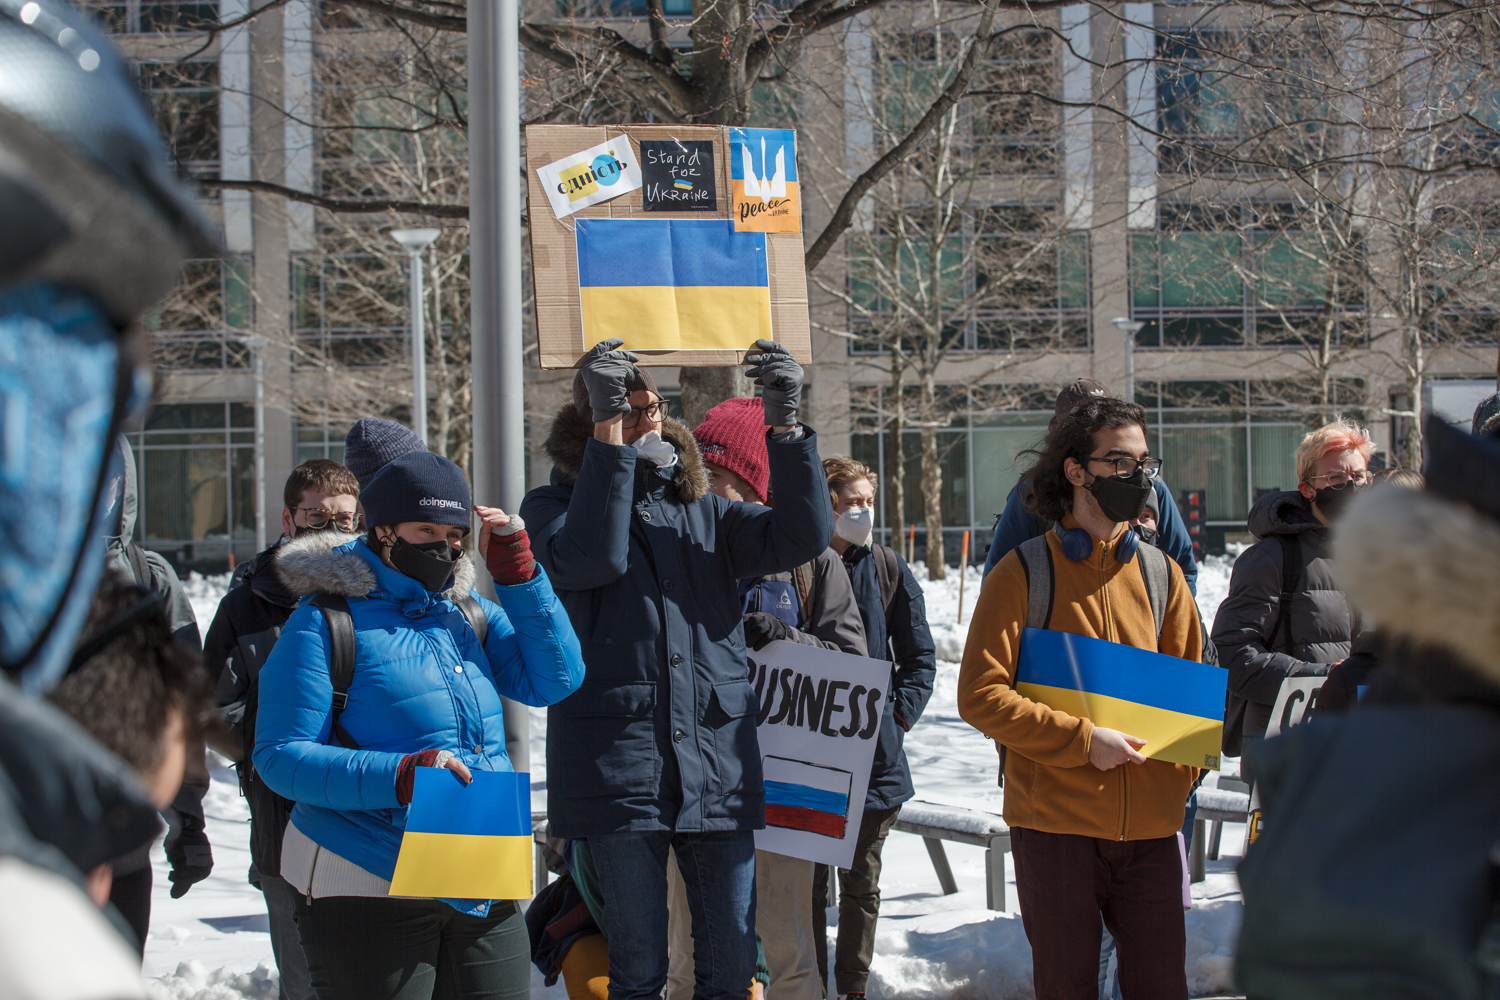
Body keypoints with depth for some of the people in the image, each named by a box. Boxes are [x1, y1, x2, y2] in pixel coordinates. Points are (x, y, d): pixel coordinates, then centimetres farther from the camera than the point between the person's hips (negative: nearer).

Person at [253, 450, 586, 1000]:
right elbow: (280, 757, -12)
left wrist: (518, 571, -1)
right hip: (366, 888, -6)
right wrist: (400, 776, -24)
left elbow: (553, 679, 5)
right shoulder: (324, 624, -6)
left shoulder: (470, 615, 13)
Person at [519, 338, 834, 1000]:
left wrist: (784, 424, -10)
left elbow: (801, 536, 1)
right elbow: (589, 558, -17)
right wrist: (608, 427, -18)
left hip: (719, 768, 4)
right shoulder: (553, 507, 5)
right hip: (620, 765, -3)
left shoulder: (704, 513, 16)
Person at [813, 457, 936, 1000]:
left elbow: (919, 657, 8)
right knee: (808, 878, 3)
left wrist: (898, 715, -4)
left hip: (872, 750, 2)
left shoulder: (889, 569, 4)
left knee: (861, 880, 9)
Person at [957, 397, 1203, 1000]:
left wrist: (1181, 776, -1)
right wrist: (1082, 740, -16)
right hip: (1056, 819, -3)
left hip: (1150, 825, 3)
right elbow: (980, 695, -8)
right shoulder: (1025, 573, -1)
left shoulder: (1161, 574, 11)